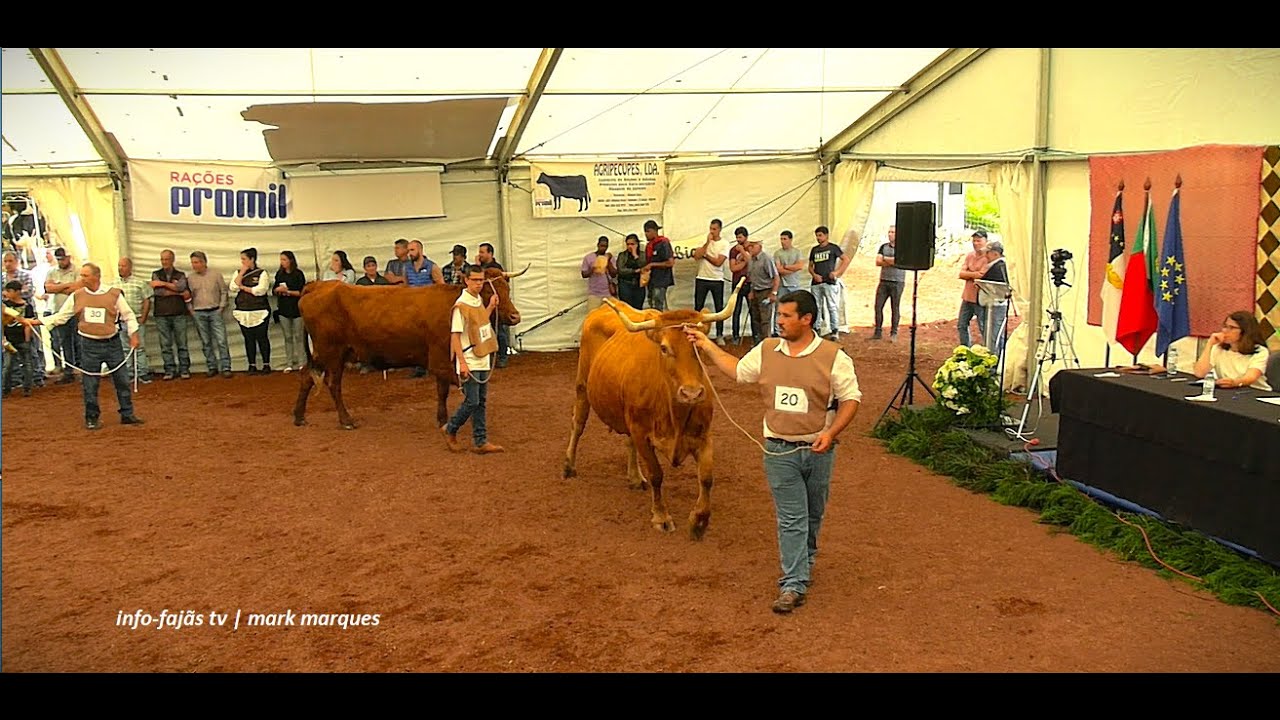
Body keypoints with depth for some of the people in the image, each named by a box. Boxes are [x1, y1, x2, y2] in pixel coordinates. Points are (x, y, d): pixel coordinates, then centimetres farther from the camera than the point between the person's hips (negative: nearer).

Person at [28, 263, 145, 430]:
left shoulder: (114, 294, -2)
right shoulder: (76, 296, 3)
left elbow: (128, 315, 4)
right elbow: (60, 316, 9)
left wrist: (133, 334, -3)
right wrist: (37, 321, 1)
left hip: (112, 343, -1)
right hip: (89, 345, 1)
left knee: (122, 380, 5)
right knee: (90, 384, 4)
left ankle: (127, 414, 17)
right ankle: (92, 418, 16)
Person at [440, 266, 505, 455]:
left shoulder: (478, 300, 9)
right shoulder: (461, 305, -15)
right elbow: (455, 336, -16)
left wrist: (491, 307, 13)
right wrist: (462, 363, -21)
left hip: (483, 360, 8)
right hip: (469, 362, -8)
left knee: (481, 402, 10)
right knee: (471, 402, -3)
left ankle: (481, 442, 15)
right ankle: (450, 429, 19)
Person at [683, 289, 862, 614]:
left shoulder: (833, 357, -9)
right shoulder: (766, 351, 1)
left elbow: (851, 398, -6)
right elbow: (737, 369, 16)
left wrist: (831, 433, -18)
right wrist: (706, 345, 12)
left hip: (818, 450, -1)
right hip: (779, 450, 1)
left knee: (813, 515, 17)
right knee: (790, 518, 0)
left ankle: (805, 561, 42)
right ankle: (794, 584, 2)